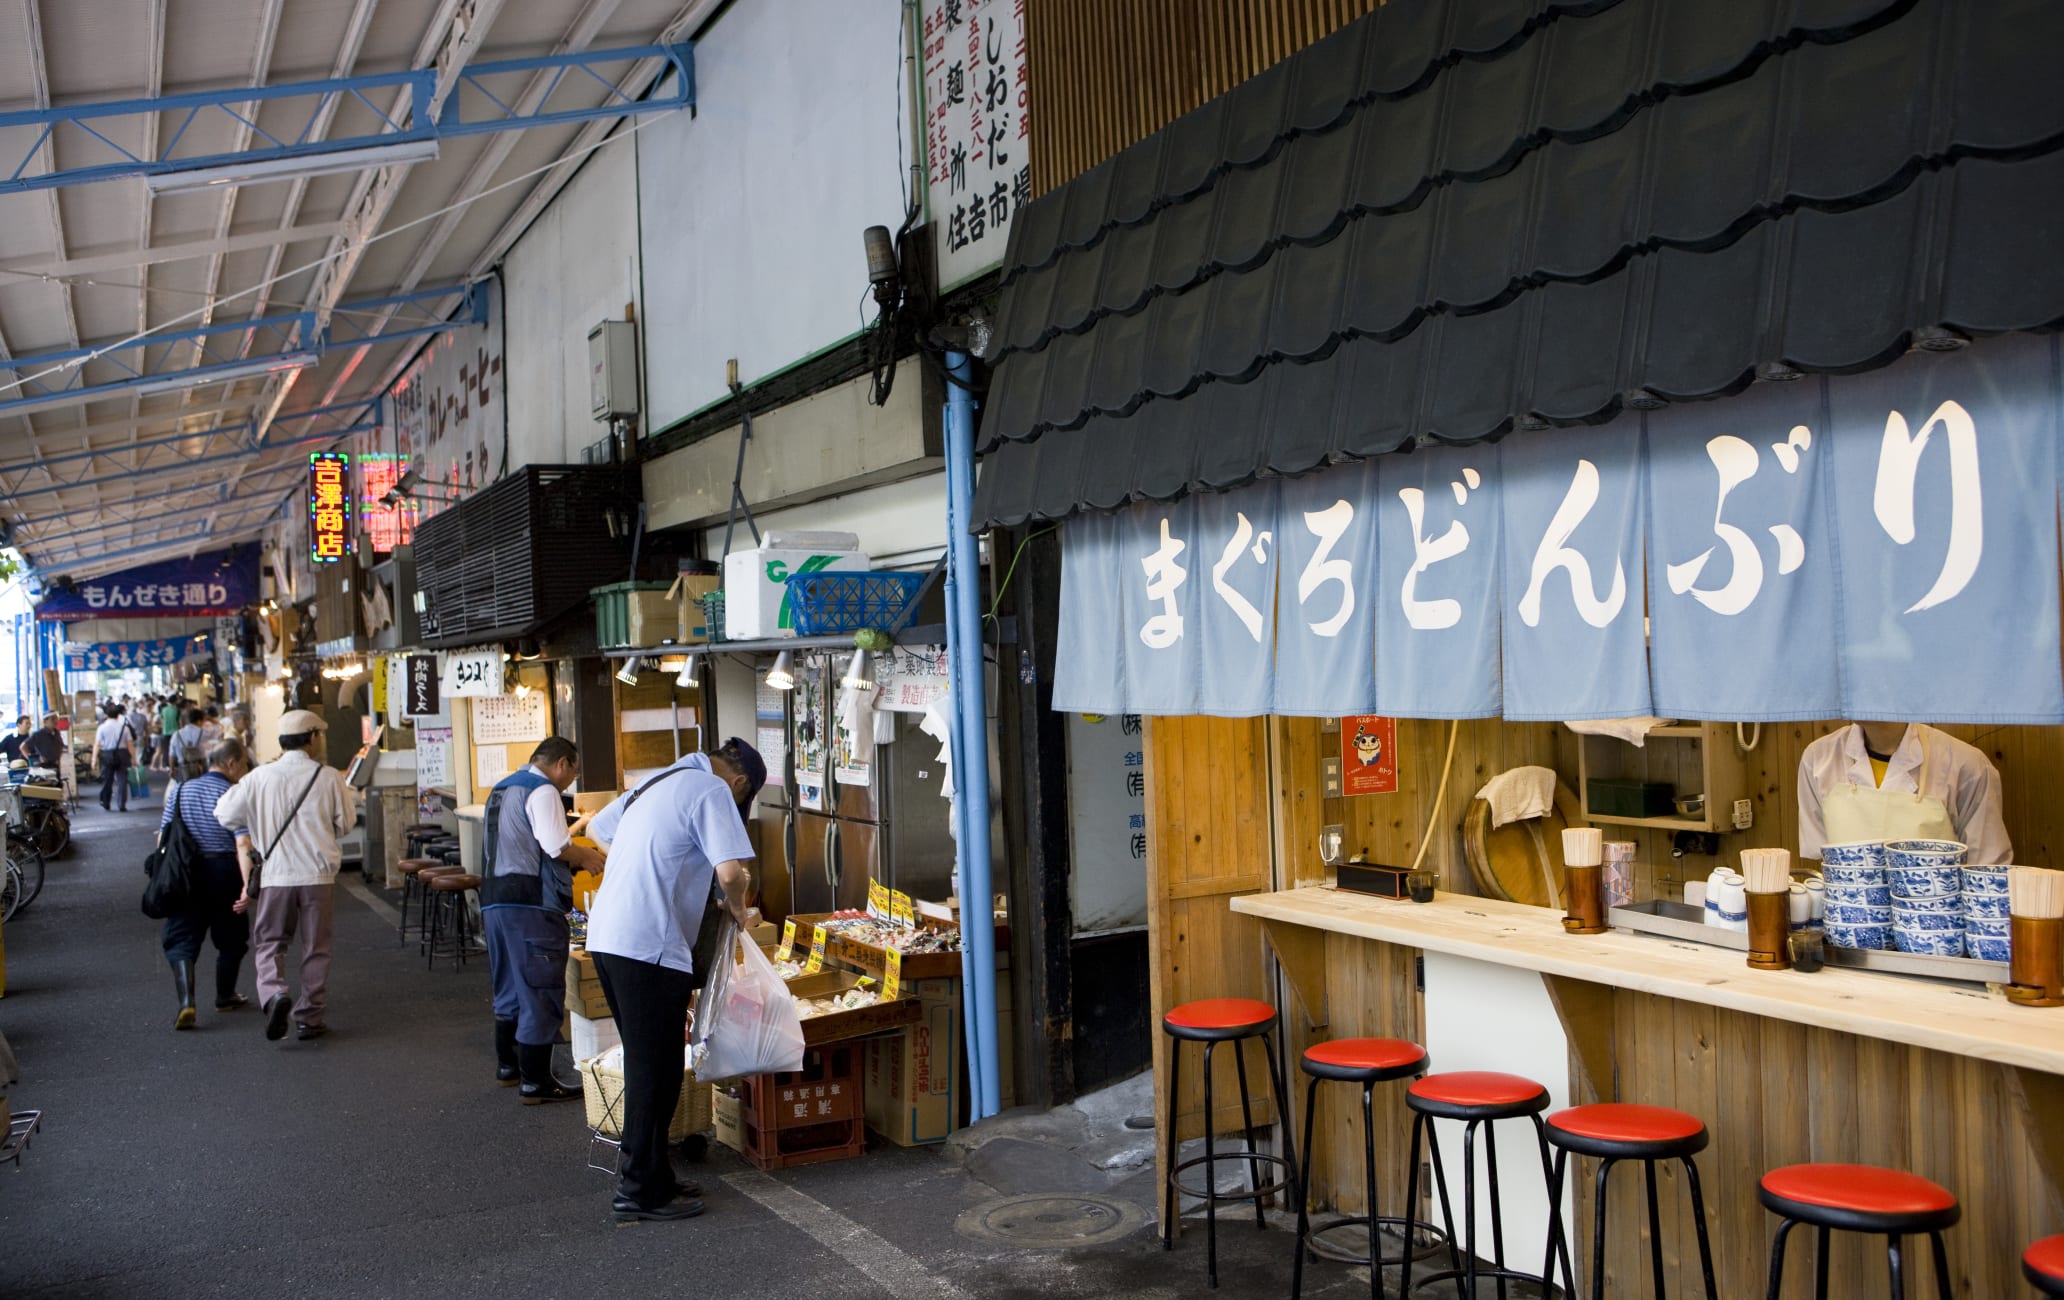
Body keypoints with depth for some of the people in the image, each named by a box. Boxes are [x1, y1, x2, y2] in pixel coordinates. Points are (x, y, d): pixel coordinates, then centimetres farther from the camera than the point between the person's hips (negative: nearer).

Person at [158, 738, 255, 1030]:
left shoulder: (181, 791, 6)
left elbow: (163, 838, 8)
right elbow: (243, 844, -18)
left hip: (184, 874, 3)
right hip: (223, 872, -3)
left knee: (181, 939, 3)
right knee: (231, 938, 16)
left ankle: (186, 1002, -15)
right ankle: (225, 997, 30)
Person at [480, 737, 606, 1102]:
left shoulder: (502, 789, 19)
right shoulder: (542, 790, -11)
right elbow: (557, 846, -22)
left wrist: (573, 858, 23)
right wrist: (585, 857, -3)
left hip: (494, 901, 9)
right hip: (531, 906, -9)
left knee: (510, 988, 21)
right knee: (541, 993, -3)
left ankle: (507, 1065, 34)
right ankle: (535, 1082, 0)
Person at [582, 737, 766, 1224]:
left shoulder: (656, 782, 19)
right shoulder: (713, 791, -7)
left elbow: (596, 827, 32)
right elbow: (732, 870, -19)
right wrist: (736, 906, 2)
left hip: (607, 937, 9)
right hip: (649, 946, -9)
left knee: (648, 1064, 17)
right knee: (655, 1070, 0)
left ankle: (648, 1176, 26)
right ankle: (641, 1191, 7)